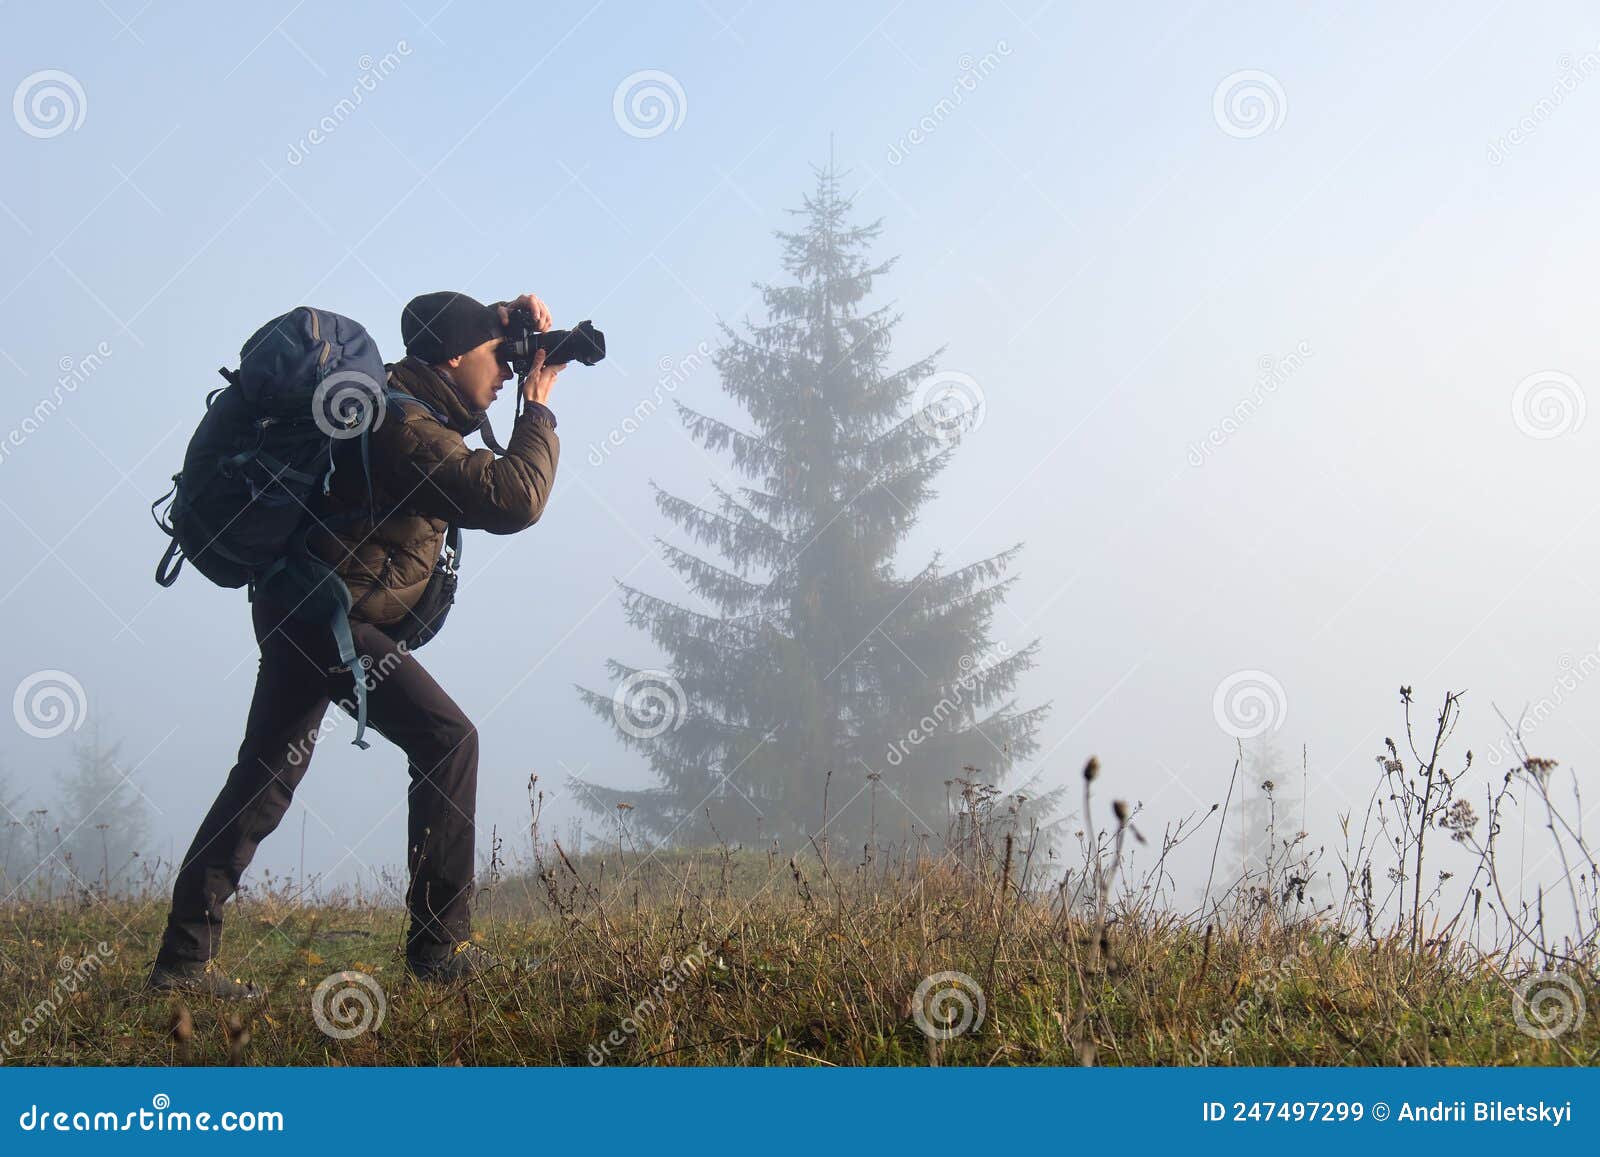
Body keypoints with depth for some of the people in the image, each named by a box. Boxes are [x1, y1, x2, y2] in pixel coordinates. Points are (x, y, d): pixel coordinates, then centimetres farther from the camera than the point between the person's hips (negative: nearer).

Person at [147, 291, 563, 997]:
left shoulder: (404, 394, 11)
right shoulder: (411, 431, -19)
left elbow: (460, 331, 33)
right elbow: (513, 499, -27)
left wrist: (511, 314, 14)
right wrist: (538, 408, -13)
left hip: (297, 610, 11)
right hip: (332, 616, -11)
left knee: (266, 775, 9)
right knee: (447, 741, -9)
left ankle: (185, 959, 9)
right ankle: (440, 947, -8)